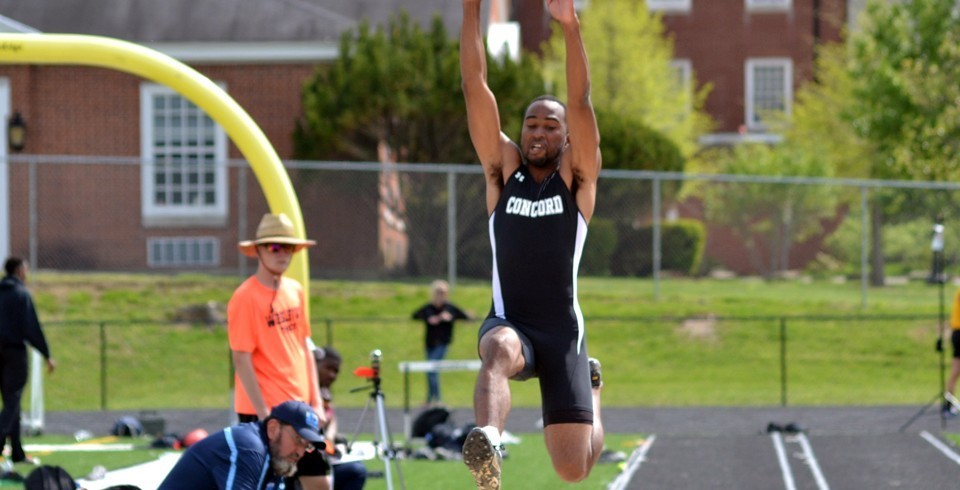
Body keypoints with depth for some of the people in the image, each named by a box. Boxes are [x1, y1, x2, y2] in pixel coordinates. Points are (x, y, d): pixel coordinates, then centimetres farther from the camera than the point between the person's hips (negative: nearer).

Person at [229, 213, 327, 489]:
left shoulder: (295, 291, 9)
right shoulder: (245, 297, -13)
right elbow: (241, 360, -15)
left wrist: (316, 401, 10)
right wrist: (263, 413, -17)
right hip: (263, 413, -7)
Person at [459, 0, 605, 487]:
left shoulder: (576, 176, 4)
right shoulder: (503, 170, 7)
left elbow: (580, 100, -11)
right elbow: (474, 87, -1)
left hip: (563, 332, 0)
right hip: (509, 323, 0)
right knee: (498, 351, -37)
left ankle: (590, 387, 34)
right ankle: (487, 444, -62)